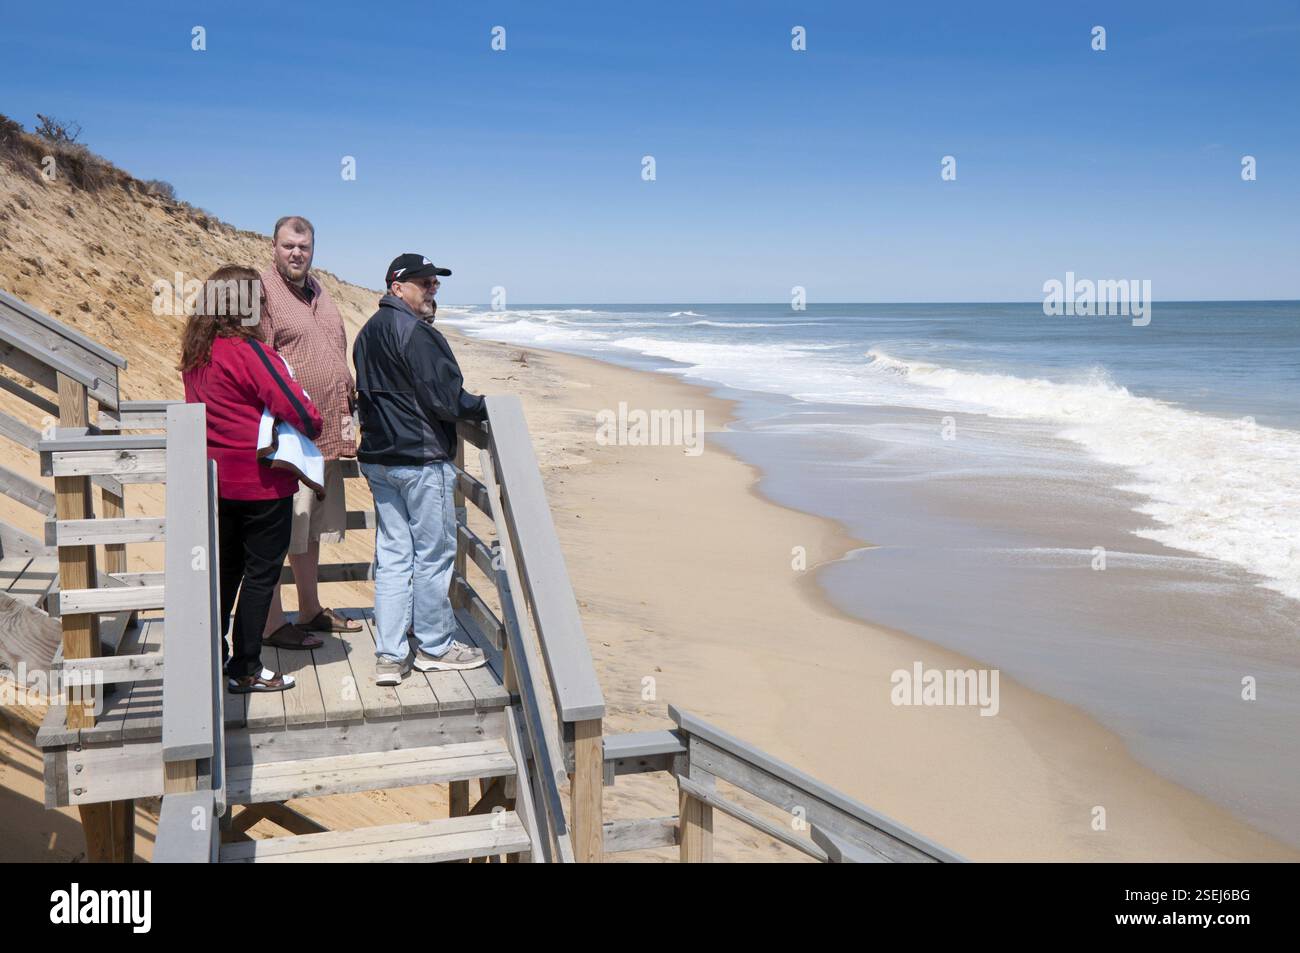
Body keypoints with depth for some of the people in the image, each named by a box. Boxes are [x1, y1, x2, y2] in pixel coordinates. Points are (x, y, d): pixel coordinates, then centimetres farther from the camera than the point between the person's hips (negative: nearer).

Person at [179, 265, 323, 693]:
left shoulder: (196, 353, 5)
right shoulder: (250, 352, -19)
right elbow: (300, 411, -23)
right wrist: (314, 428, -1)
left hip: (216, 478, 8)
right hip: (261, 483, -7)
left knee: (226, 566, 20)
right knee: (261, 572, 4)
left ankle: (212, 654, 30)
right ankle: (246, 670, 11)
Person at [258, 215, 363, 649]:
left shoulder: (317, 290, 16)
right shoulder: (263, 291, -10)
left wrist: (348, 409, 22)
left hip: (327, 432, 9)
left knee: (312, 527, 18)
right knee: (279, 532, -2)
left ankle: (310, 610, 31)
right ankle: (272, 624, 8)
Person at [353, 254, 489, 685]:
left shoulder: (368, 332, 15)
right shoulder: (415, 332, -15)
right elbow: (445, 399, -18)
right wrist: (484, 407, -3)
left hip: (379, 459, 9)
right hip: (422, 459, -9)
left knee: (392, 555, 10)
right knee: (433, 554, 3)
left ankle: (390, 656, 11)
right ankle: (435, 647, 14)